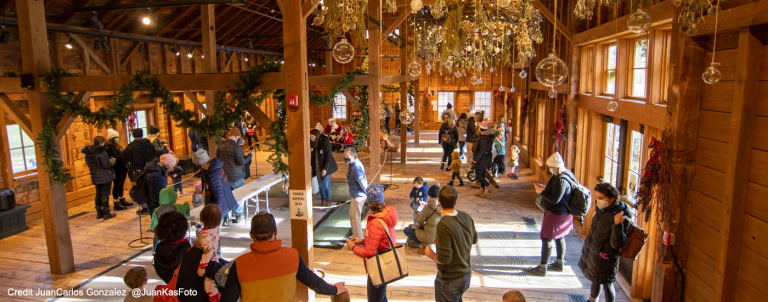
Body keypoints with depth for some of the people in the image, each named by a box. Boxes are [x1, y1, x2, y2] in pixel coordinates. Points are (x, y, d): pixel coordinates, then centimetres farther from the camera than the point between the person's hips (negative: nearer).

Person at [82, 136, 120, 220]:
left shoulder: (87, 153, 6)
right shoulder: (101, 152, -18)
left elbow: (89, 164, 15)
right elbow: (106, 165, -19)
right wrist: (112, 161, -1)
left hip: (95, 177, 7)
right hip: (105, 177, -7)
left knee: (98, 194, 16)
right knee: (105, 195, -1)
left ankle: (99, 213, 22)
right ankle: (106, 213, 3)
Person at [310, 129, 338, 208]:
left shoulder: (325, 143, -18)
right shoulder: (314, 144, 3)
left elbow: (328, 157, -19)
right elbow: (313, 156, 11)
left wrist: (325, 168, -22)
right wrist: (312, 165, 5)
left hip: (326, 167, -6)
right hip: (318, 167, 6)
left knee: (326, 185, -4)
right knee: (320, 184, 12)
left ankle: (328, 200, 10)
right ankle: (323, 199, 28)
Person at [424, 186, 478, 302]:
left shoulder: (443, 225, -31)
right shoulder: (466, 217, -8)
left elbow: (444, 259, -29)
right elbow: (474, 240, 10)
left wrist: (431, 254, -8)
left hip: (450, 280, -7)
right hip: (466, 274, 7)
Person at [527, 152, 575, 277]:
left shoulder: (561, 180, -30)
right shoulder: (566, 173, 2)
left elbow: (554, 200, -29)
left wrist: (542, 191, -16)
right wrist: (545, 188, 4)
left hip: (555, 214, -10)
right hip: (564, 212, 10)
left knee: (546, 239, 2)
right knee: (559, 237, 22)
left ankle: (542, 268, 12)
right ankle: (559, 264, 38)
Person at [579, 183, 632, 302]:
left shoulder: (622, 217, -26)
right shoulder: (601, 208, -4)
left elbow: (617, 244, -29)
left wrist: (617, 225, -41)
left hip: (605, 257, -8)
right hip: (591, 251, 8)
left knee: (607, 284, 11)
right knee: (595, 280, 27)